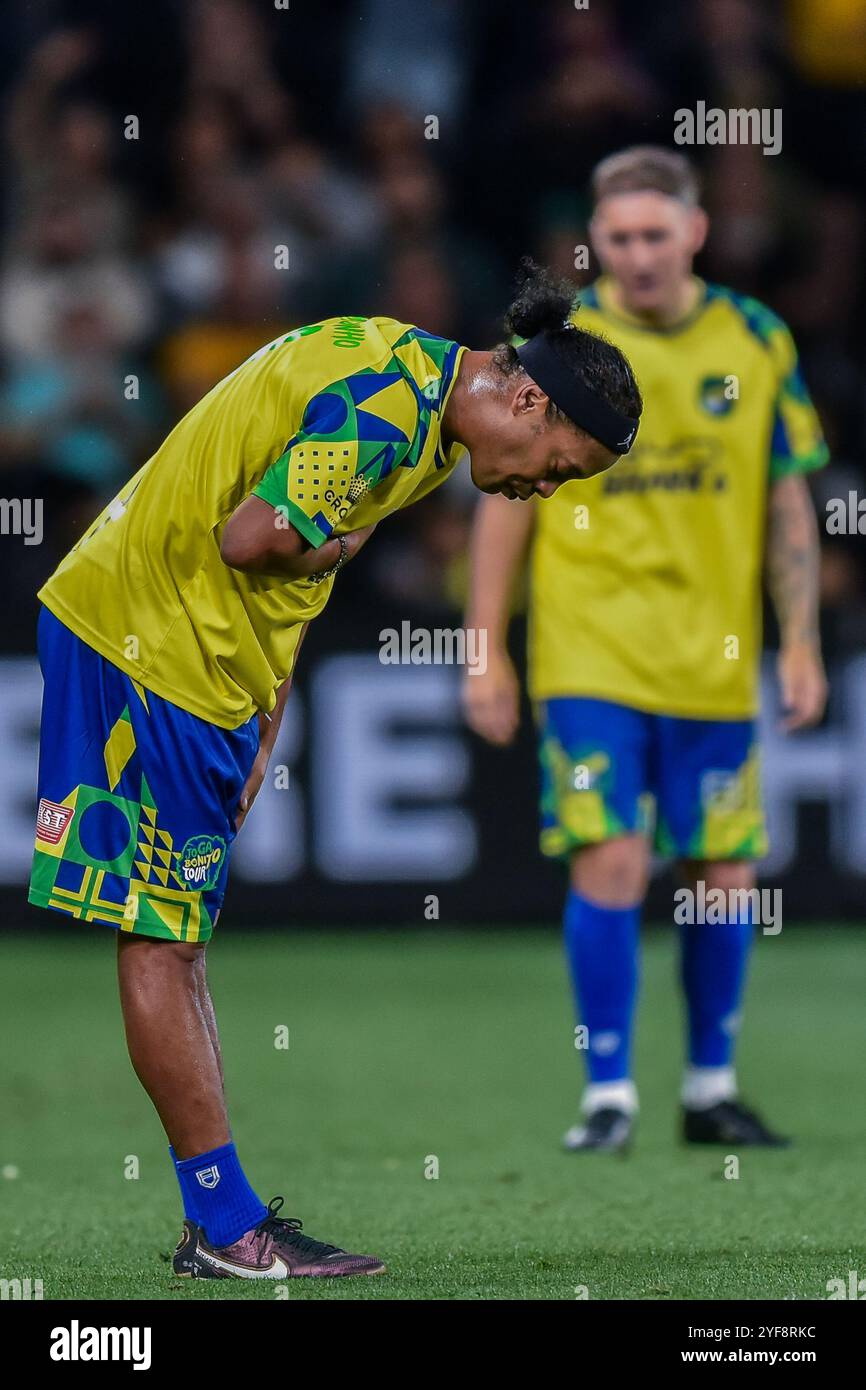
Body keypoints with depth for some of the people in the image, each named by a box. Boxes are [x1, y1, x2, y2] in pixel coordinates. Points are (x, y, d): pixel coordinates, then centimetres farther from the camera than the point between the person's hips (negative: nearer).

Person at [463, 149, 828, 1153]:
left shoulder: (754, 342, 4)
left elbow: (787, 503, 9)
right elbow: (506, 498, 3)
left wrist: (800, 639, 3)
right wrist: (485, 650, 0)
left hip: (716, 660, 2)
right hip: (590, 659, -2)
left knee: (724, 878, 6)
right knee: (609, 862, -11)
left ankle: (711, 1088, 22)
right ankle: (608, 1092, -2)